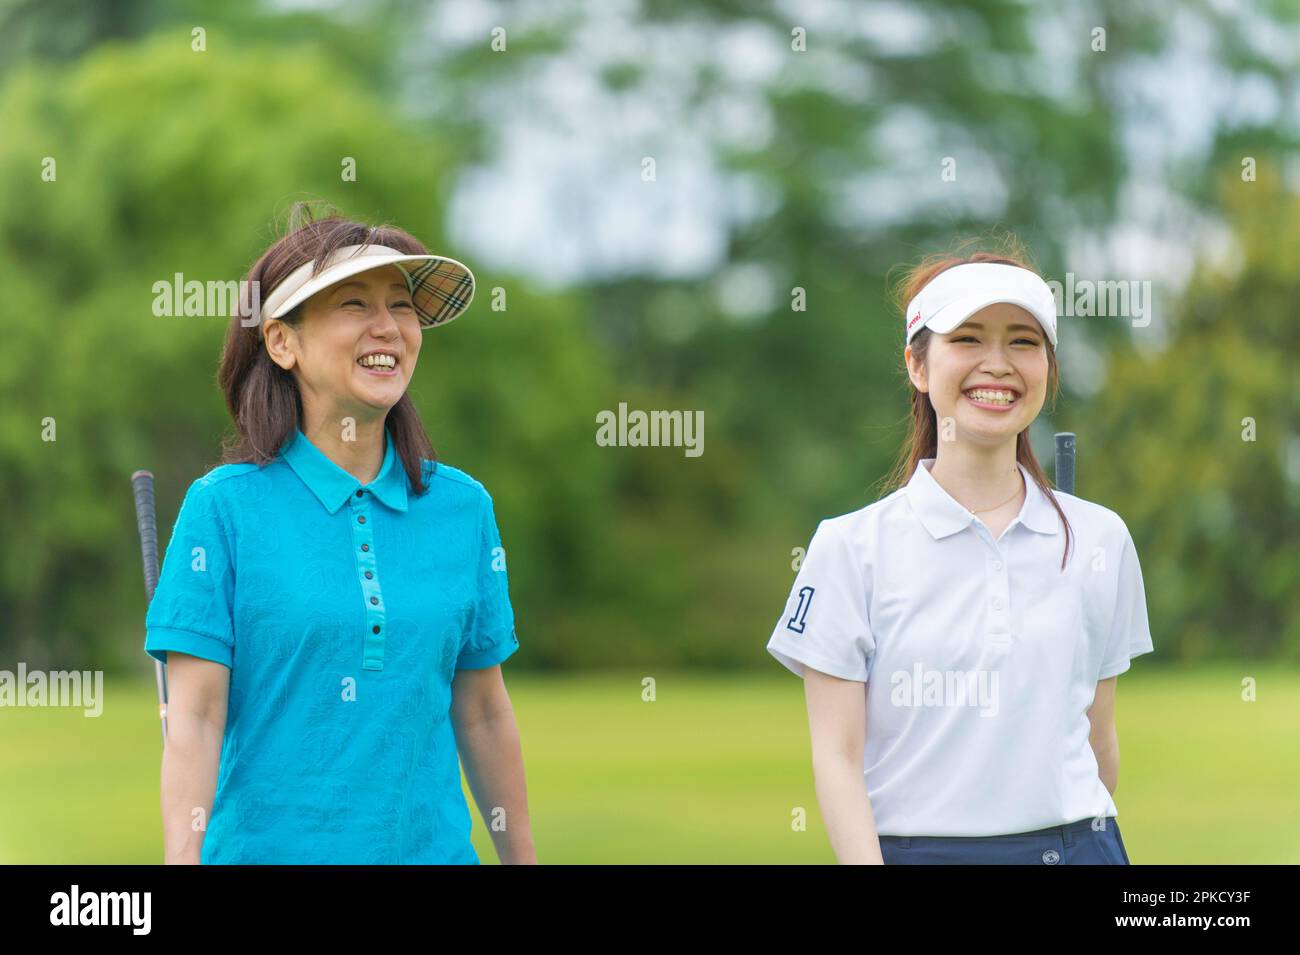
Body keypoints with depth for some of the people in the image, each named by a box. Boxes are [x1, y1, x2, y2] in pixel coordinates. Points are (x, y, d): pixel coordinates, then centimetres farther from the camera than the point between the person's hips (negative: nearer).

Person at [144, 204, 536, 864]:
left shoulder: (463, 507, 5)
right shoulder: (223, 505, -5)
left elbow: (484, 714, 10)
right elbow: (194, 717, -8)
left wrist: (521, 857, 10)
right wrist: (183, 858, -16)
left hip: (430, 844, 3)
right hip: (267, 846, -3)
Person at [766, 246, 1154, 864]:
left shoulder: (1101, 538, 7)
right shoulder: (852, 545, -2)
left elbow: (1099, 737, 13)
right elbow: (836, 757, -6)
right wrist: (863, 859, -17)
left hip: (1074, 844, 2)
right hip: (911, 844, -2)